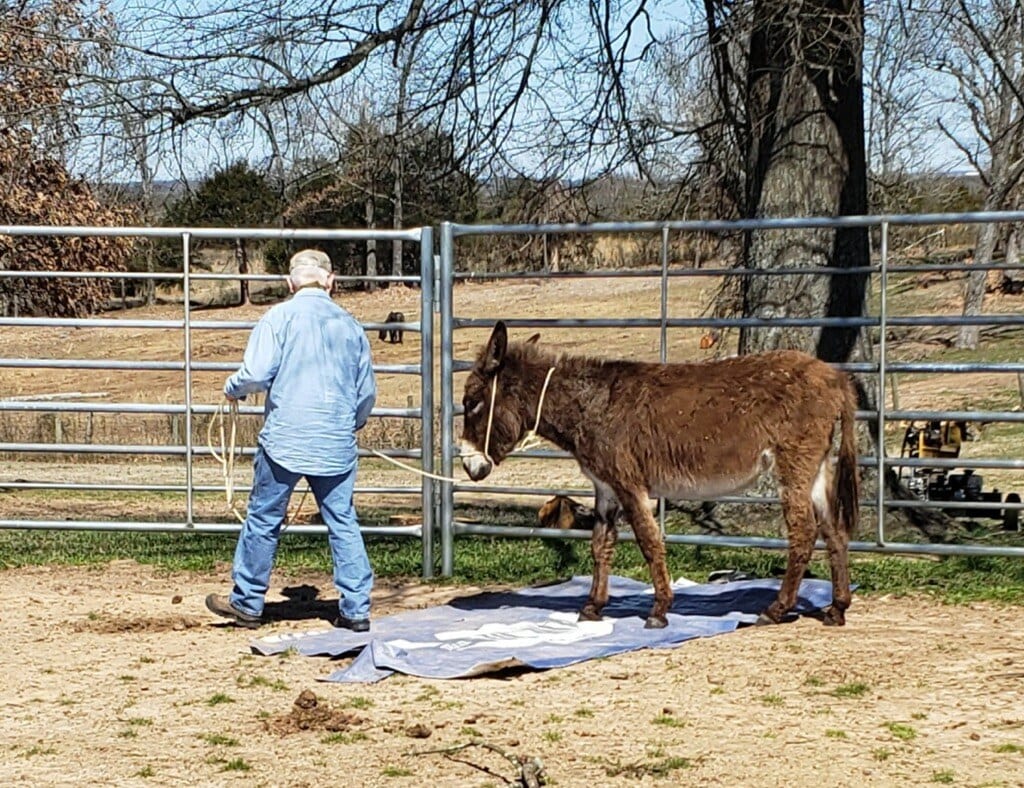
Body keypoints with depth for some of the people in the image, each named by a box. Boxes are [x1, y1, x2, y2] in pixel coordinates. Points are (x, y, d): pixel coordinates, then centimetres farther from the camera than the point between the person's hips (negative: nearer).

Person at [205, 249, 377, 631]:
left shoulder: (279, 317, -5)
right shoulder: (350, 325, 7)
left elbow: (256, 373, -13)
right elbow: (367, 390, 11)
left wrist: (232, 389, 9)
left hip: (285, 439, -3)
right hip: (337, 444, 3)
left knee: (264, 519, 9)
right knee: (343, 523, 7)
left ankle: (247, 603, 18)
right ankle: (356, 609, 5)